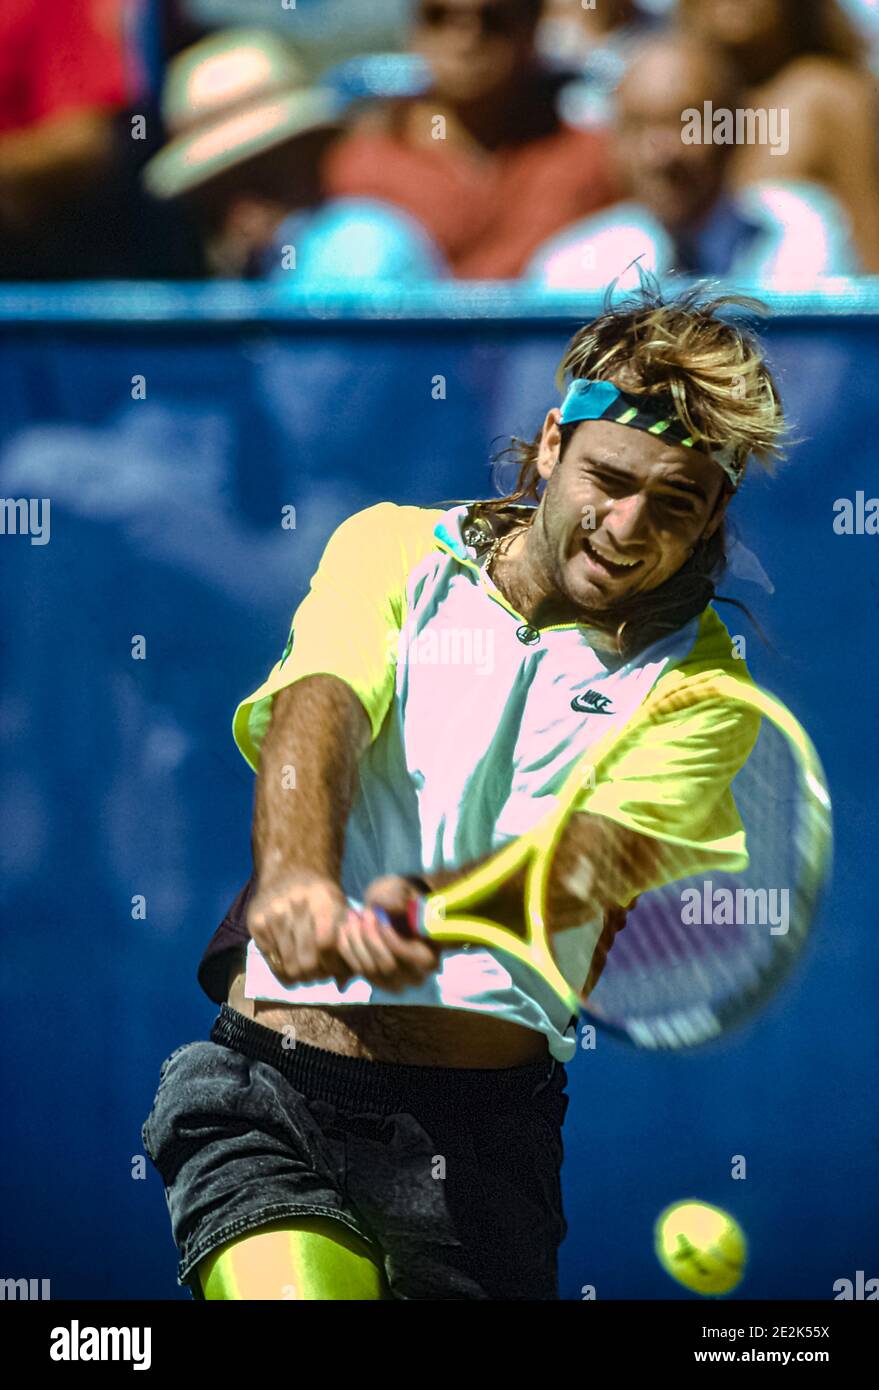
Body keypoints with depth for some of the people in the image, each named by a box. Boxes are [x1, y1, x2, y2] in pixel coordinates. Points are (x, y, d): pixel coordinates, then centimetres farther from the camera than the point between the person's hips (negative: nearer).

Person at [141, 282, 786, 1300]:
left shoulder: (698, 685, 5)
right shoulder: (393, 548, 9)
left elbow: (583, 858, -12)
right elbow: (317, 710, -10)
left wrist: (430, 909, -35)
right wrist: (298, 878, -33)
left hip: (482, 1126, 1)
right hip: (270, 1090, -1)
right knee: (291, 1288, -25)